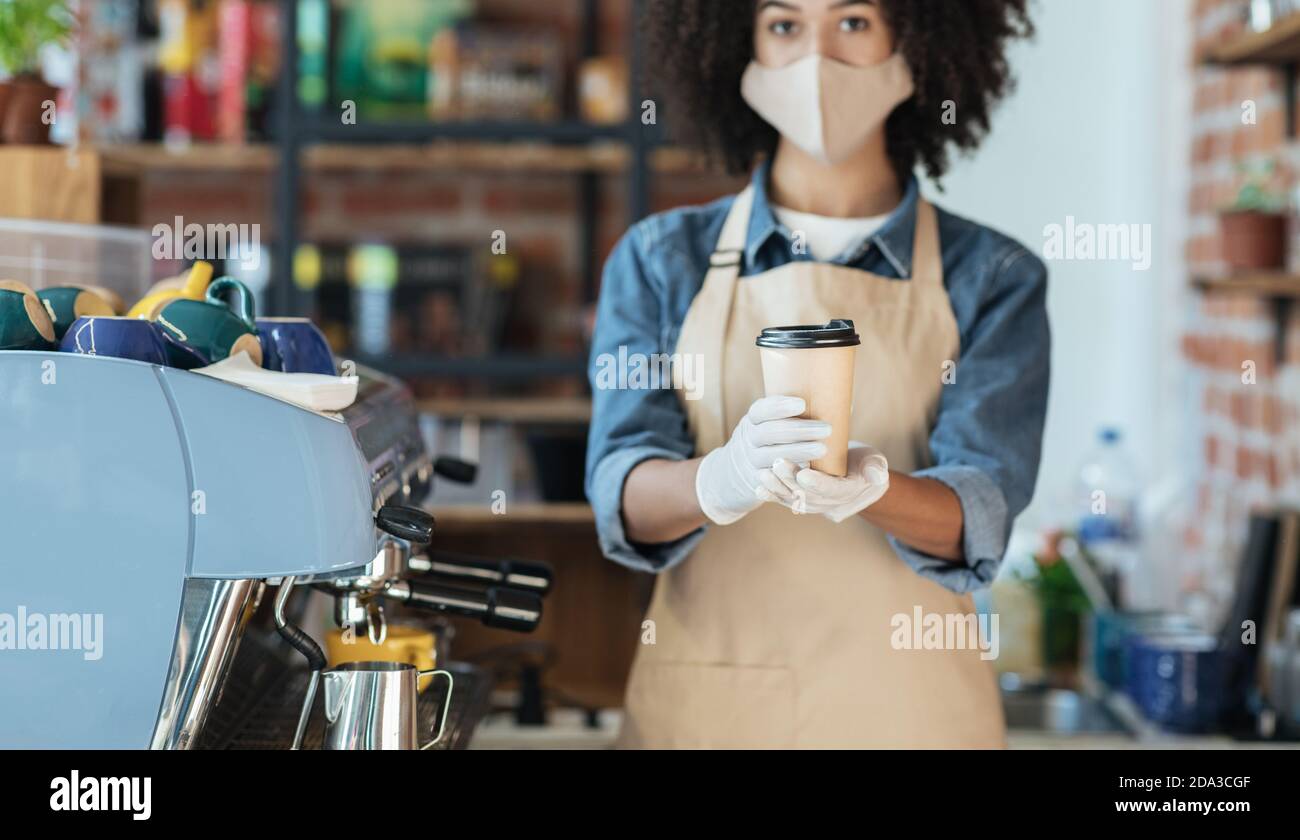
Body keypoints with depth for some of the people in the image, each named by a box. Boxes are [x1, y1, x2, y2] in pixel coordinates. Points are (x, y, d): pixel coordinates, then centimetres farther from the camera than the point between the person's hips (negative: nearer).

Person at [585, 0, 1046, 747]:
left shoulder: (994, 278, -1)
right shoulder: (659, 260, 1)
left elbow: (980, 519, -12)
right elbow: (622, 495, -10)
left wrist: (871, 490, -33)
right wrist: (722, 481, -31)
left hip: (906, 708, 0)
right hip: (701, 699, 1)